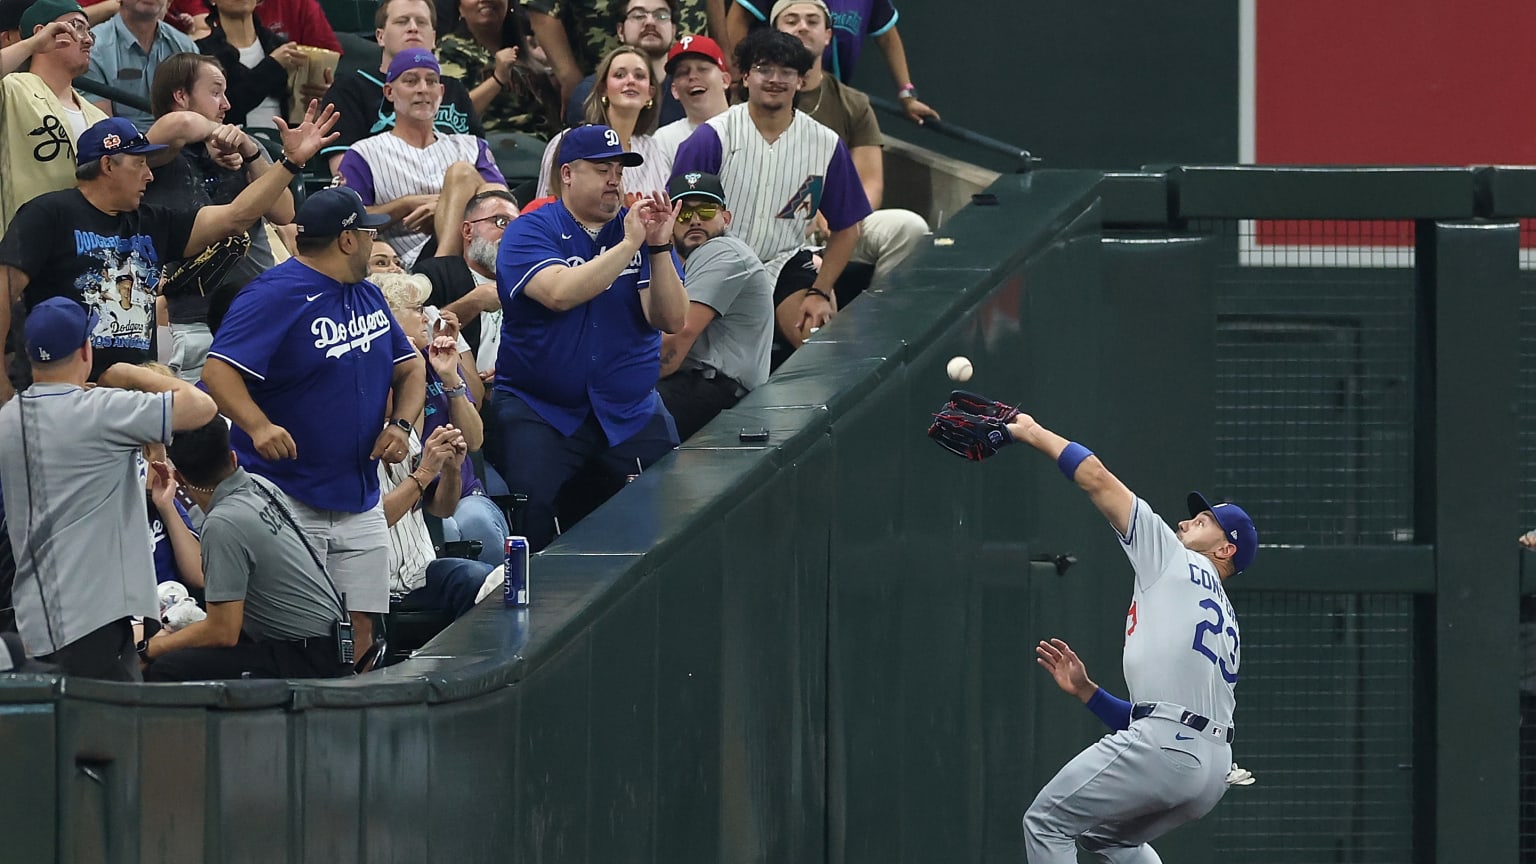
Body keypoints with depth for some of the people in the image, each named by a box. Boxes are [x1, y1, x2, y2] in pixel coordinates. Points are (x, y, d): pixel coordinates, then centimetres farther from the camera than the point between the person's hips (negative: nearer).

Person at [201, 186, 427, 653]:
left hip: (360, 505, 7)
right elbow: (218, 371, -21)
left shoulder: (367, 296, 14)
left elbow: (411, 368, 22)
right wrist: (258, 426, -38)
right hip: (286, 504, -7)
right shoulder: (274, 295, -12)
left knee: (360, 631, 5)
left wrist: (400, 423, 1)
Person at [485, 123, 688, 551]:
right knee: (531, 510, -24)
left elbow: (672, 319, -2)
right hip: (539, 410, -3)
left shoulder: (640, 228, 8)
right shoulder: (529, 232, -1)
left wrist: (659, 247, -16)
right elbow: (560, 293, -22)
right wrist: (629, 244, -19)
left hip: (631, 413, 3)